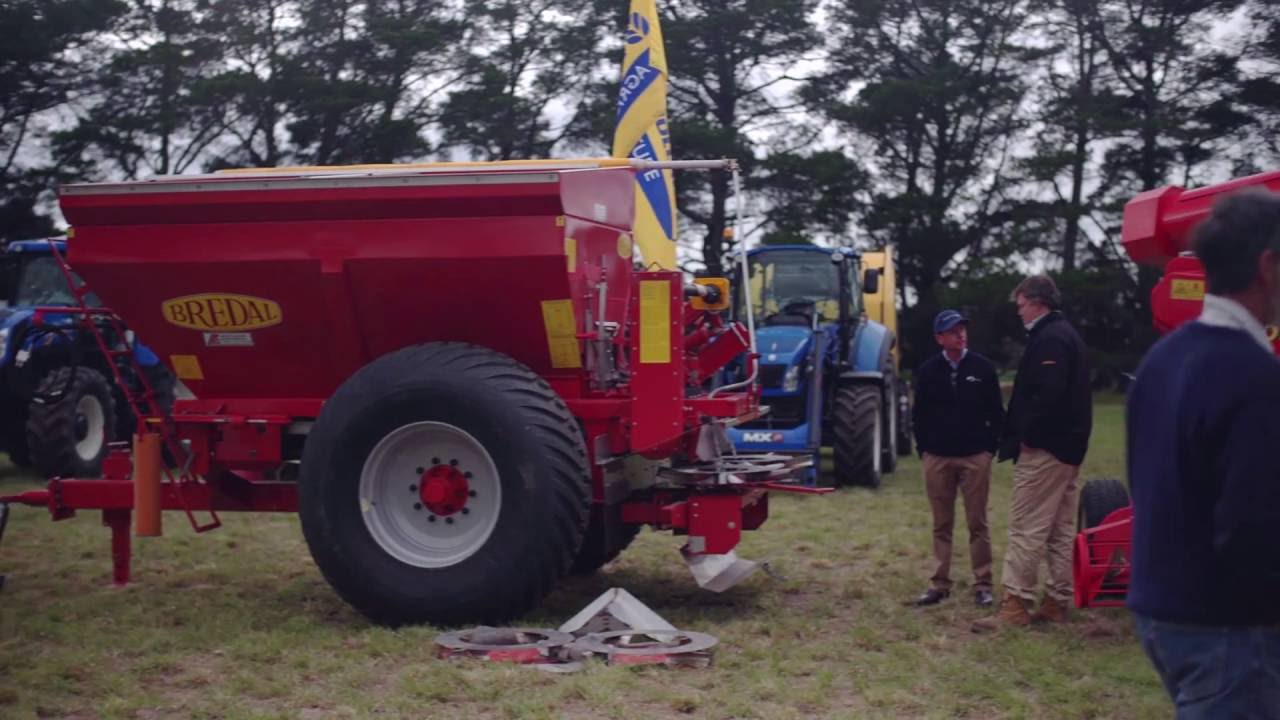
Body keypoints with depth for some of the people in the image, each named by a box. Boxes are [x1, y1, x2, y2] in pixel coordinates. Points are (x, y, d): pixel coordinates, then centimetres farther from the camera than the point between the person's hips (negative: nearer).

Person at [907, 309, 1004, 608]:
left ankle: (982, 585, 8)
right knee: (941, 525, 7)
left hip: (975, 457, -1)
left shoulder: (983, 367, -1)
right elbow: (920, 414, 9)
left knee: (977, 524, 2)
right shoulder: (928, 371, 3)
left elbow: (996, 412, 4)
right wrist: (923, 449, 5)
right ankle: (939, 585, 12)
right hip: (937, 458, 2)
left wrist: (991, 447, 0)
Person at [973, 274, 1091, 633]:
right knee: (1060, 530, 12)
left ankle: (1015, 604, -7)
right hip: (1067, 448, 11)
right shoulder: (1067, 334, 18)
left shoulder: (1049, 339, -15)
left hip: (1044, 449, -11)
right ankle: (1057, 602, 17)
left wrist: (1029, 435, -17)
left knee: (1026, 528, -8)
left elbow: (1048, 394, -26)